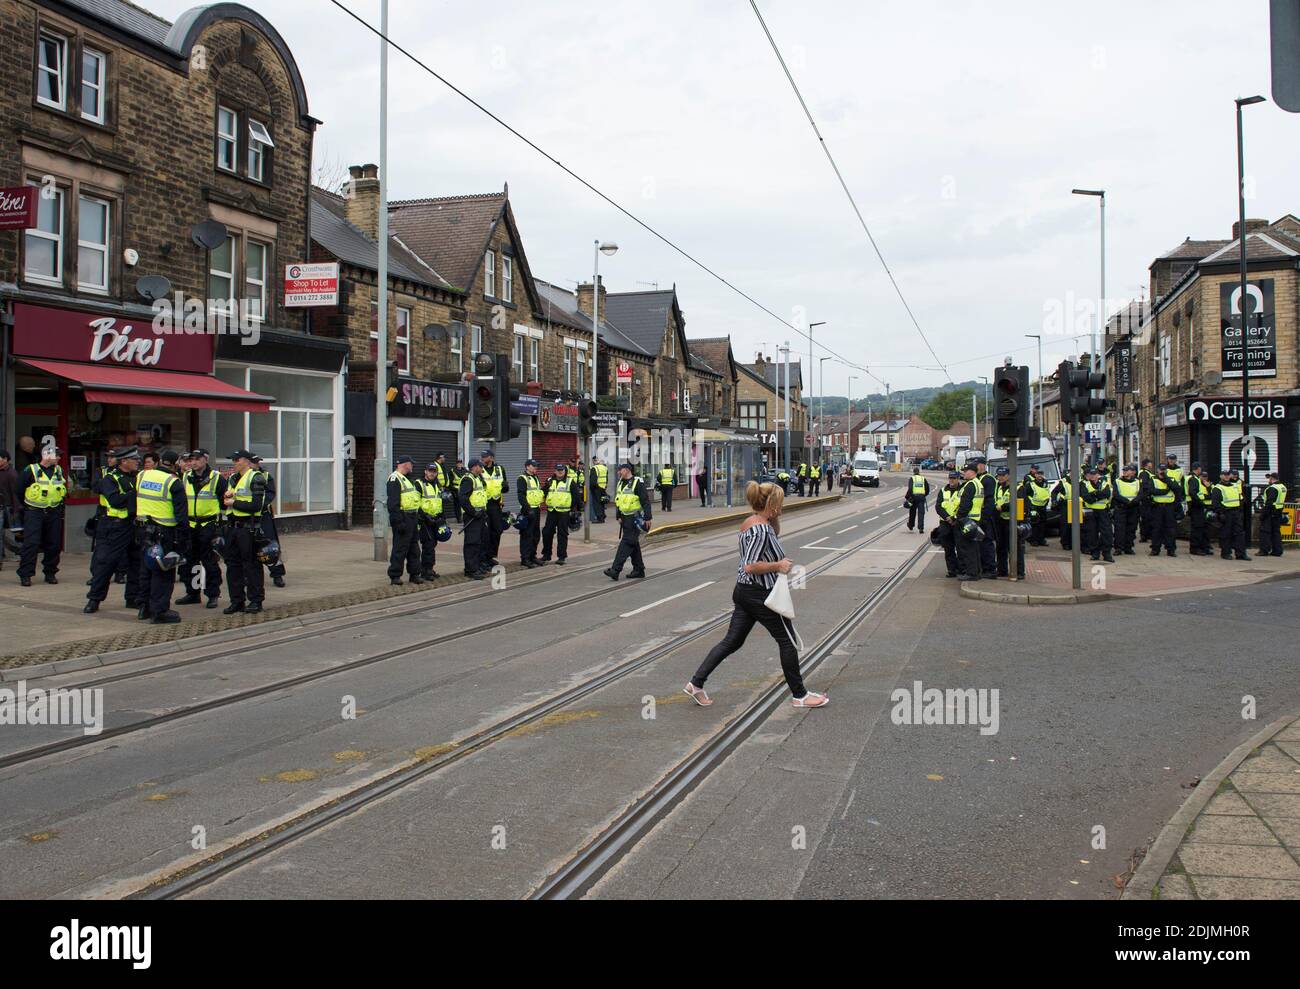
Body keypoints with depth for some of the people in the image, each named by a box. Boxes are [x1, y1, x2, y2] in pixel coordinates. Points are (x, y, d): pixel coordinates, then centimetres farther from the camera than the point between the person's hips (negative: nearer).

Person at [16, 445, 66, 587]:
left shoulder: (59, 471, 8)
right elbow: (19, 489, 0)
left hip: (53, 513, 5)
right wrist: (25, 504, 6)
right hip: (34, 513, -5)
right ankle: (25, 575, -6)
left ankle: (50, 573, 17)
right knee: (31, 543, -10)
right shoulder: (31, 470, -8)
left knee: (54, 544, 6)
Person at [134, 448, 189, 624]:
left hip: (143, 529, 6)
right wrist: (185, 540, -8)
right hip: (164, 533, -6)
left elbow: (133, 504, 16)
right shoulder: (174, 483, -12)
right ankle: (159, 611, 0)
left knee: (146, 569, 17)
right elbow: (182, 515, -12)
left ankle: (145, 608, 26)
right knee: (164, 572, 0)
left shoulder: (142, 476, 6)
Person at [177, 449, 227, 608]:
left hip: (209, 524, -6)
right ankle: (192, 593, 20)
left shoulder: (216, 478, -5)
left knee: (210, 561, -3)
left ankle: (213, 595, 4)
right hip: (190, 525, 6)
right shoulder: (185, 478, 10)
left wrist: (220, 516, -5)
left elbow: (225, 500, -2)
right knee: (189, 560, 10)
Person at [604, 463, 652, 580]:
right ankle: (639, 570, 20)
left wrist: (647, 518, -16)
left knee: (627, 543, -12)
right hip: (625, 518, 9)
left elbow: (645, 501, -12)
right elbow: (617, 501, 20)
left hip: (635, 518, -9)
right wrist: (618, 516, 12)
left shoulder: (638, 483, -10)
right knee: (633, 544, 12)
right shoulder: (620, 483, 14)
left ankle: (616, 570, -18)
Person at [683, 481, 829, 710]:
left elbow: (773, 539, 27)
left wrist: (774, 519, 11)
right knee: (787, 641, 5)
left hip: (744, 592, 9)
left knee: (732, 641, 12)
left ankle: (696, 683, 9)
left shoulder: (750, 523, 8)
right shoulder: (761, 529, -21)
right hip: (760, 595, -9)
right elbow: (750, 566, -26)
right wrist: (779, 566, -17)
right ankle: (800, 695, 15)